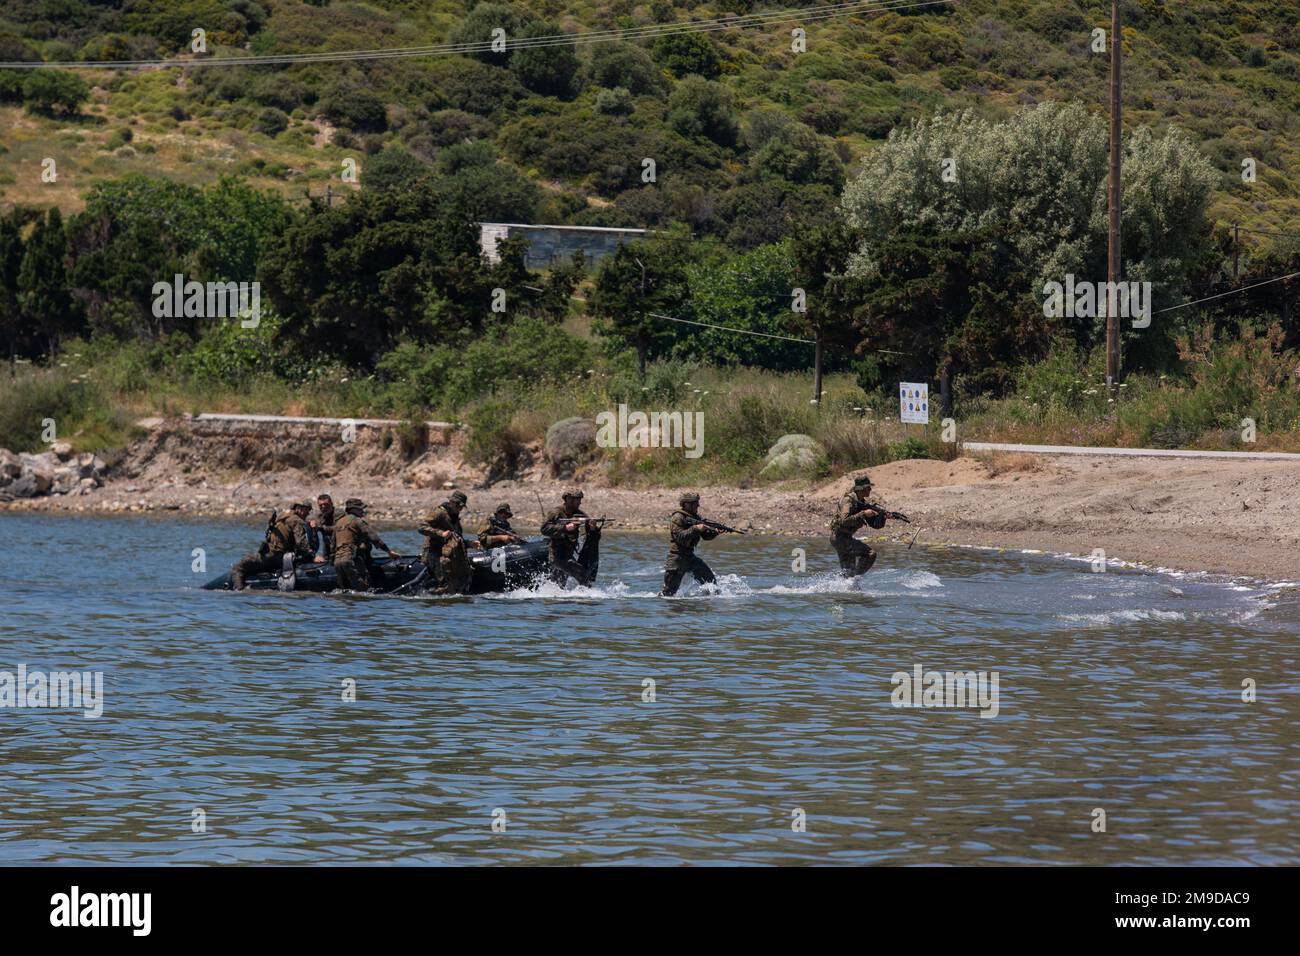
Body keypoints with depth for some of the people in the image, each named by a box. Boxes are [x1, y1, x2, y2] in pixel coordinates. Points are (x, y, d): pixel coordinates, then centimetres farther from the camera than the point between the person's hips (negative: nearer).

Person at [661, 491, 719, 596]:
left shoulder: (695, 517, 12)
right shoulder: (677, 518, -13)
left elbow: (706, 535, 12)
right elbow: (680, 537, -23)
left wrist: (716, 531, -8)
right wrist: (695, 528, -26)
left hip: (689, 556, 8)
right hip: (677, 558, -8)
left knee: (710, 580, 1)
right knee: (670, 590, -4)